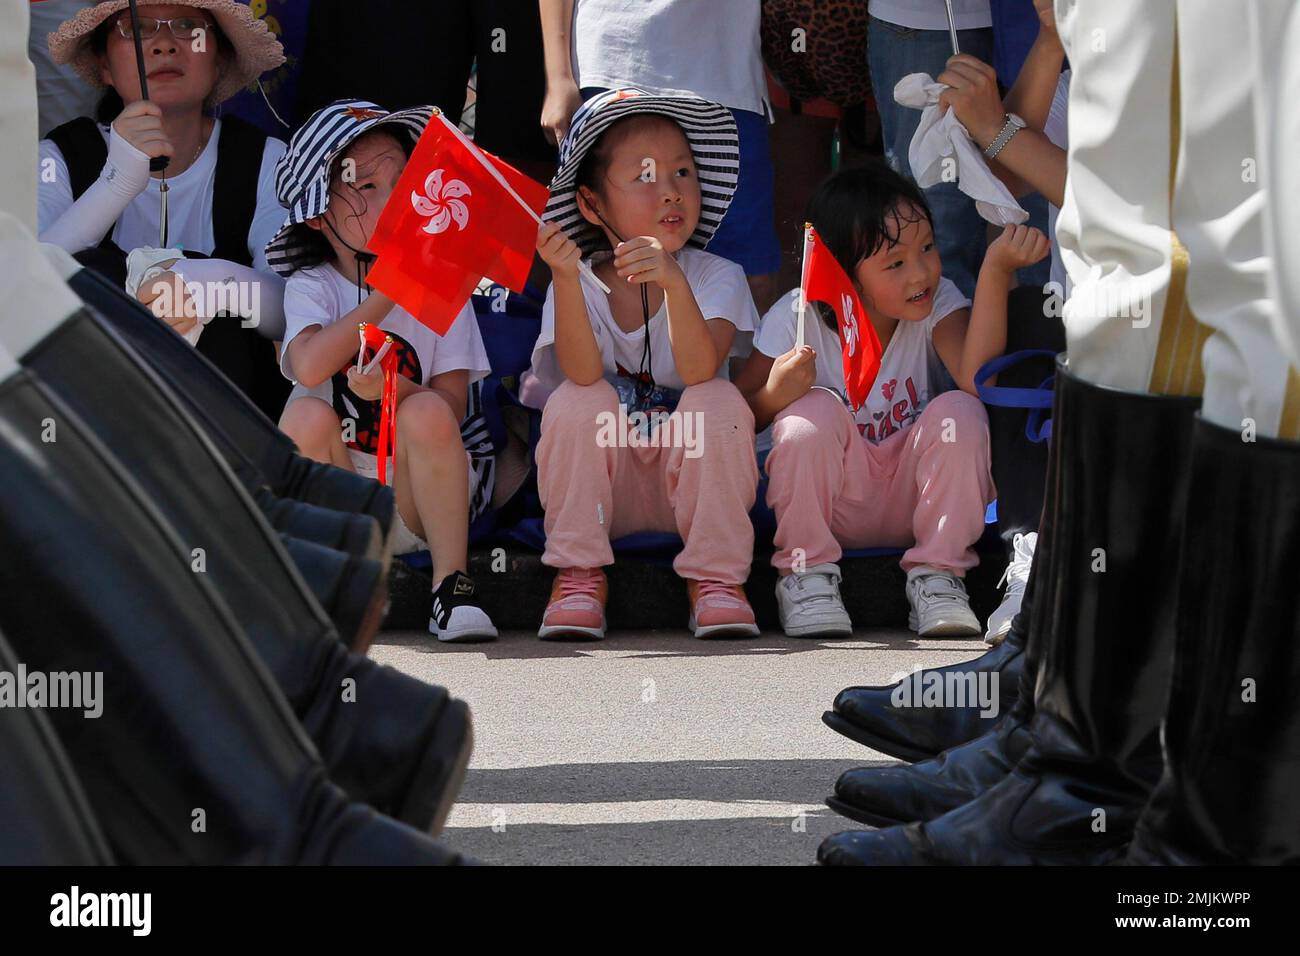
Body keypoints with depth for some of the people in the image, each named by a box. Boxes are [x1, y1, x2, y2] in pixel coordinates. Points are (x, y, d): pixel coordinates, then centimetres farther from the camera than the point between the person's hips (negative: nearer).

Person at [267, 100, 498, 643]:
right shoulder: (310, 286, -4)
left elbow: (452, 403, -12)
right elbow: (309, 367, -27)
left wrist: (396, 388, -33)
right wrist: (386, 296, -25)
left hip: (417, 495, -1)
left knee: (426, 413, -30)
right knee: (308, 414, -27)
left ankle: (451, 585, -22)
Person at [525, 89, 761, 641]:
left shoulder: (717, 277, -8)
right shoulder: (581, 284, -6)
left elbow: (699, 370, -28)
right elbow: (583, 373, -26)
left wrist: (673, 281, -44)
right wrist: (565, 277, -39)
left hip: (687, 481, 0)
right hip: (606, 490, 1)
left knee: (719, 400, -27)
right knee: (575, 401, -26)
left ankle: (715, 579, -18)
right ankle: (579, 574, -15)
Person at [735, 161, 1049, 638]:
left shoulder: (938, 303, -12)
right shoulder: (797, 317, -15)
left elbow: (976, 378, -32)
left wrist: (996, 271, -40)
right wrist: (774, 395, -35)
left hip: (912, 495, 1)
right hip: (833, 501, -1)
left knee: (960, 412, -26)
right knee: (813, 408, -29)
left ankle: (936, 575, -12)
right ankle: (807, 573, -12)